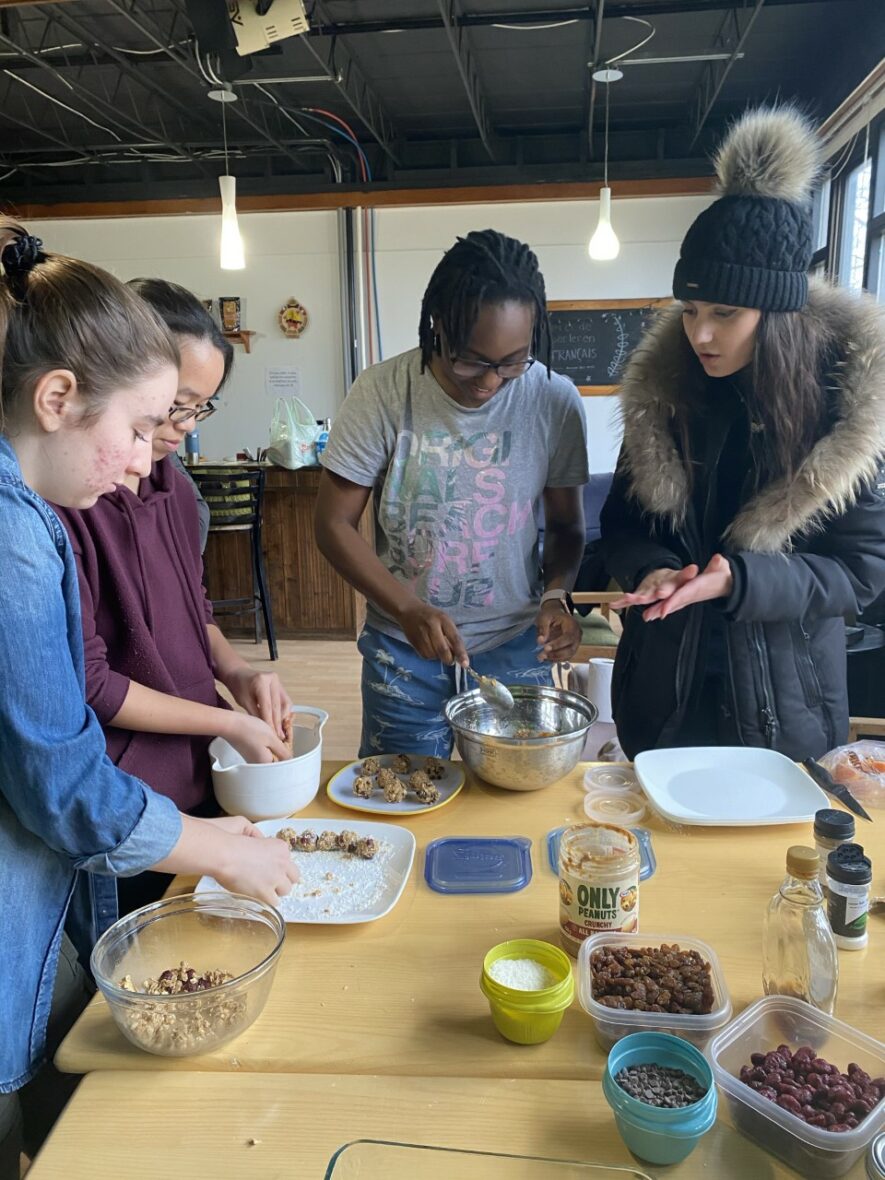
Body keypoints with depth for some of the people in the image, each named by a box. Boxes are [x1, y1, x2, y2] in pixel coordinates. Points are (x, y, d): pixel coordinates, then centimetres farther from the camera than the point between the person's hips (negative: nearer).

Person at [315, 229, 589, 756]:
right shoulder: (383, 392, -14)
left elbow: (566, 524, 4)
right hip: (404, 651, -1)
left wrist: (557, 595, -15)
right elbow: (335, 524, -9)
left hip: (517, 648, 1)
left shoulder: (556, 401, -9)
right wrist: (409, 609, -21)